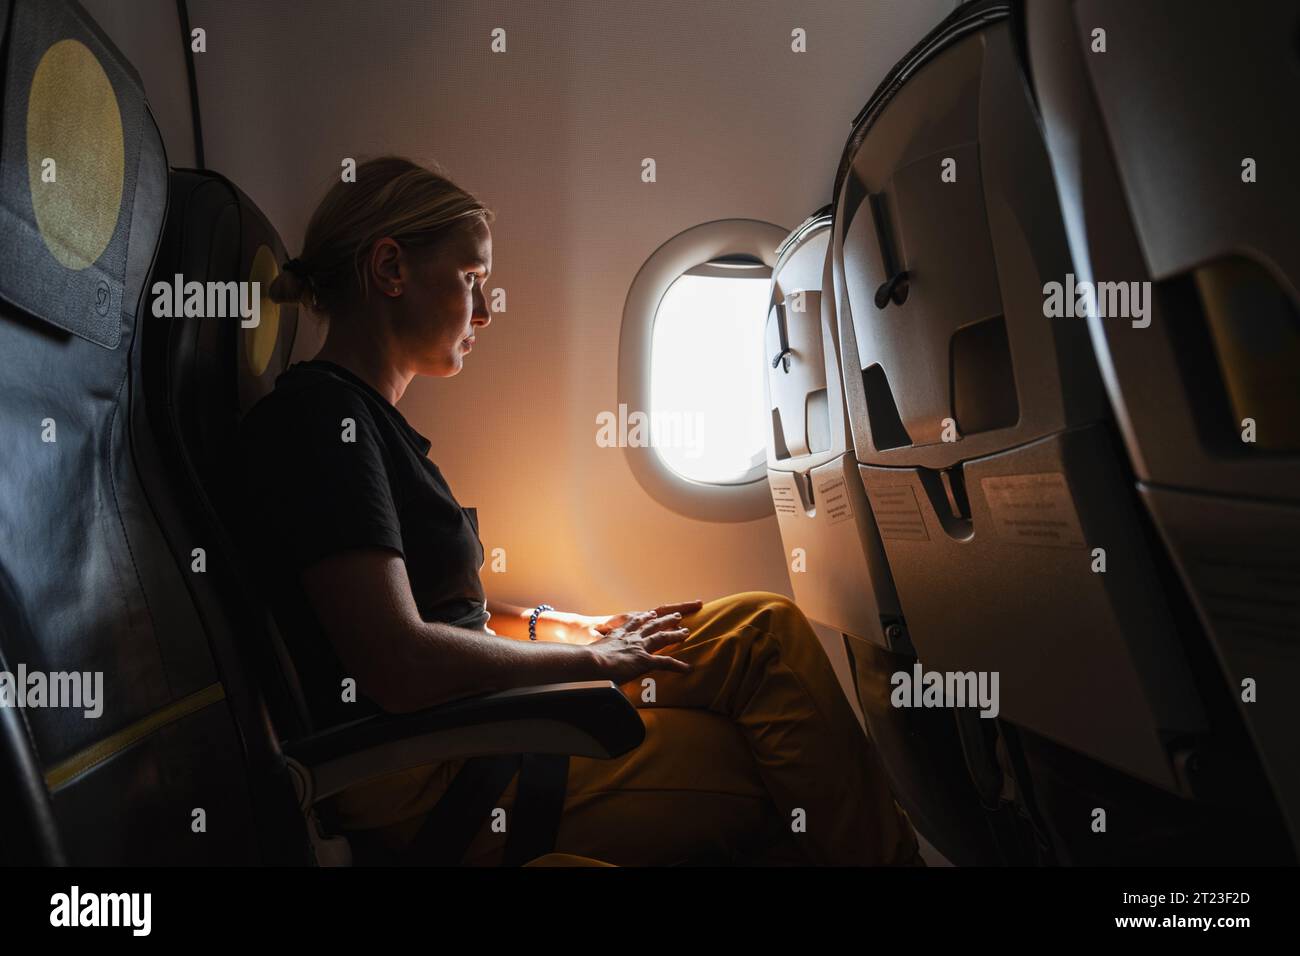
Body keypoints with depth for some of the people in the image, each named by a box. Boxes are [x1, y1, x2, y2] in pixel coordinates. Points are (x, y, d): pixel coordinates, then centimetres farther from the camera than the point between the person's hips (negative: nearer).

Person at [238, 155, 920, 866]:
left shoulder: (367, 417, 16)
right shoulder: (321, 411, -14)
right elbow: (403, 666, -23)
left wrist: (587, 628, 5)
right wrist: (592, 657, -11)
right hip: (428, 783, -9)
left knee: (762, 624, 0)